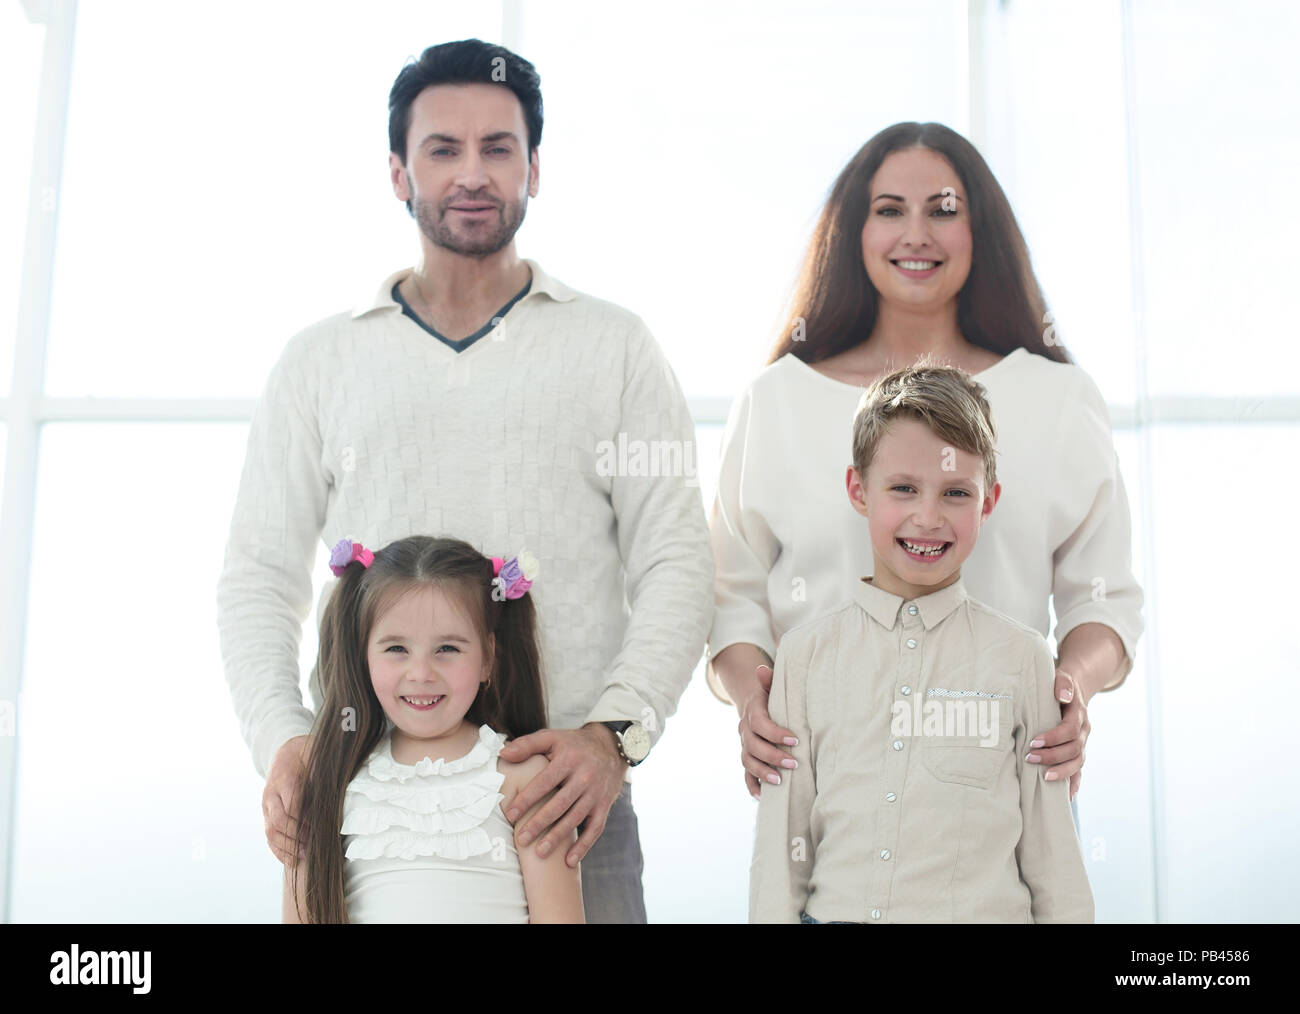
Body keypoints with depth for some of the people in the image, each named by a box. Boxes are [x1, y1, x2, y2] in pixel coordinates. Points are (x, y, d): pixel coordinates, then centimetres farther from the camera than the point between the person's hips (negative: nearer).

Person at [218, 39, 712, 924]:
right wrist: (281, 738, -7)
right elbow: (259, 575, 10)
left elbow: (676, 561, 1)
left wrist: (616, 732, -14)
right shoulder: (320, 360, 13)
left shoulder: (615, 344, 8)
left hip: (560, 797, -1)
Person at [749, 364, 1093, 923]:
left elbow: (1049, 845, 2)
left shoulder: (1020, 656, -1)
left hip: (983, 911, 1)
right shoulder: (806, 651, 2)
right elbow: (781, 839, 3)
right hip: (834, 910, -1)